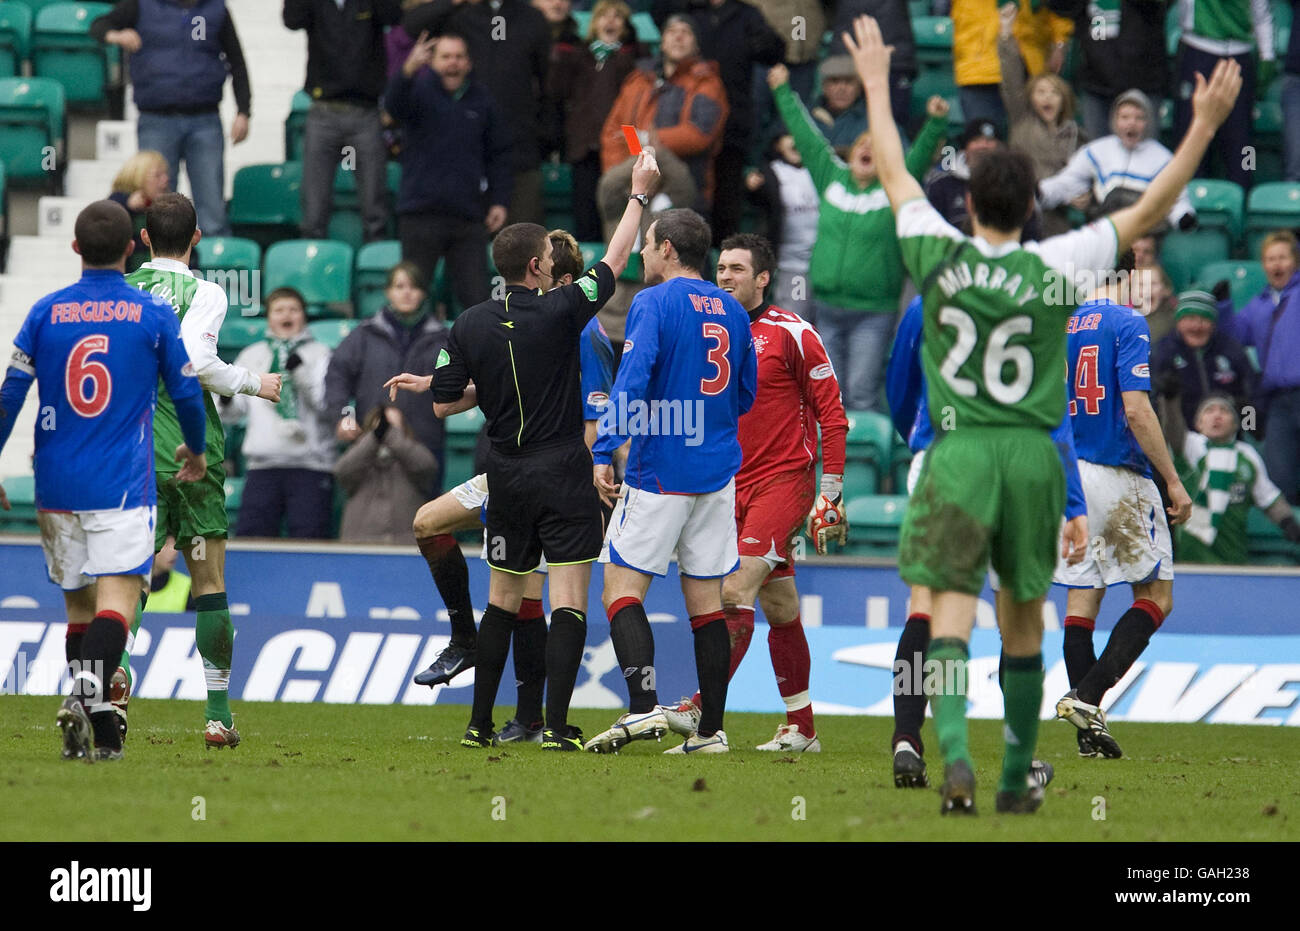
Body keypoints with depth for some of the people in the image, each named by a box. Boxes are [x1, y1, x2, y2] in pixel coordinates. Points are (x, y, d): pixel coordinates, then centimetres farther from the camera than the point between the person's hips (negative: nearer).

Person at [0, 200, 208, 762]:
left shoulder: (45, 312, 3)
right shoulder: (154, 314, -1)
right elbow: (186, 392, 6)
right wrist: (194, 451, 25)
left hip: (56, 484, 3)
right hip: (122, 485, -3)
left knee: (78, 604, 14)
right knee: (116, 597, -11)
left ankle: (102, 735, 16)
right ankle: (85, 694, -37)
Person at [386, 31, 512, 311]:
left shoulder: (481, 101, 11)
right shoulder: (421, 91, 1)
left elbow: (498, 155, 17)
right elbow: (394, 106, -22)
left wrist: (499, 201, 8)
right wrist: (409, 70, -41)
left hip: (469, 214, 3)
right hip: (422, 212, -2)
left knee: (476, 296, 1)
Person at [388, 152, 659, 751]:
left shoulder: (470, 326, -1)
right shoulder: (560, 312, -10)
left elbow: (444, 405, 4)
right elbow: (614, 260, 3)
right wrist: (638, 193, 14)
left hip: (506, 476, 4)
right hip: (564, 476, -4)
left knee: (503, 600, 15)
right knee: (569, 600, -5)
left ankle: (480, 724, 17)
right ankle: (556, 727, -14)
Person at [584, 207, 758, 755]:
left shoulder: (653, 304, -9)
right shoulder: (732, 311, 11)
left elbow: (632, 382, -20)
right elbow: (745, 397, 19)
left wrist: (604, 453, -20)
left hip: (660, 472, -6)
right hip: (718, 473, 6)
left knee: (622, 590, -4)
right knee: (705, 600, 9)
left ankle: (644, 708, -20)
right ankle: (711, 729, 7)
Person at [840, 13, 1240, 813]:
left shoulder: (940, 255, -2)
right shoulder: (1054, 268, -3)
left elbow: (894, 174, 13)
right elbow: (1148, 212, 1)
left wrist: (876, 83, 26)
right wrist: (1204, 125, 4)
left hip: (959, 452, -1)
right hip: (1034, 454, 1)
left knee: (952, 612, -5)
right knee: (1024, 622, 12)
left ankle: (955, 753, -27)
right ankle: (1018, 779, 18)